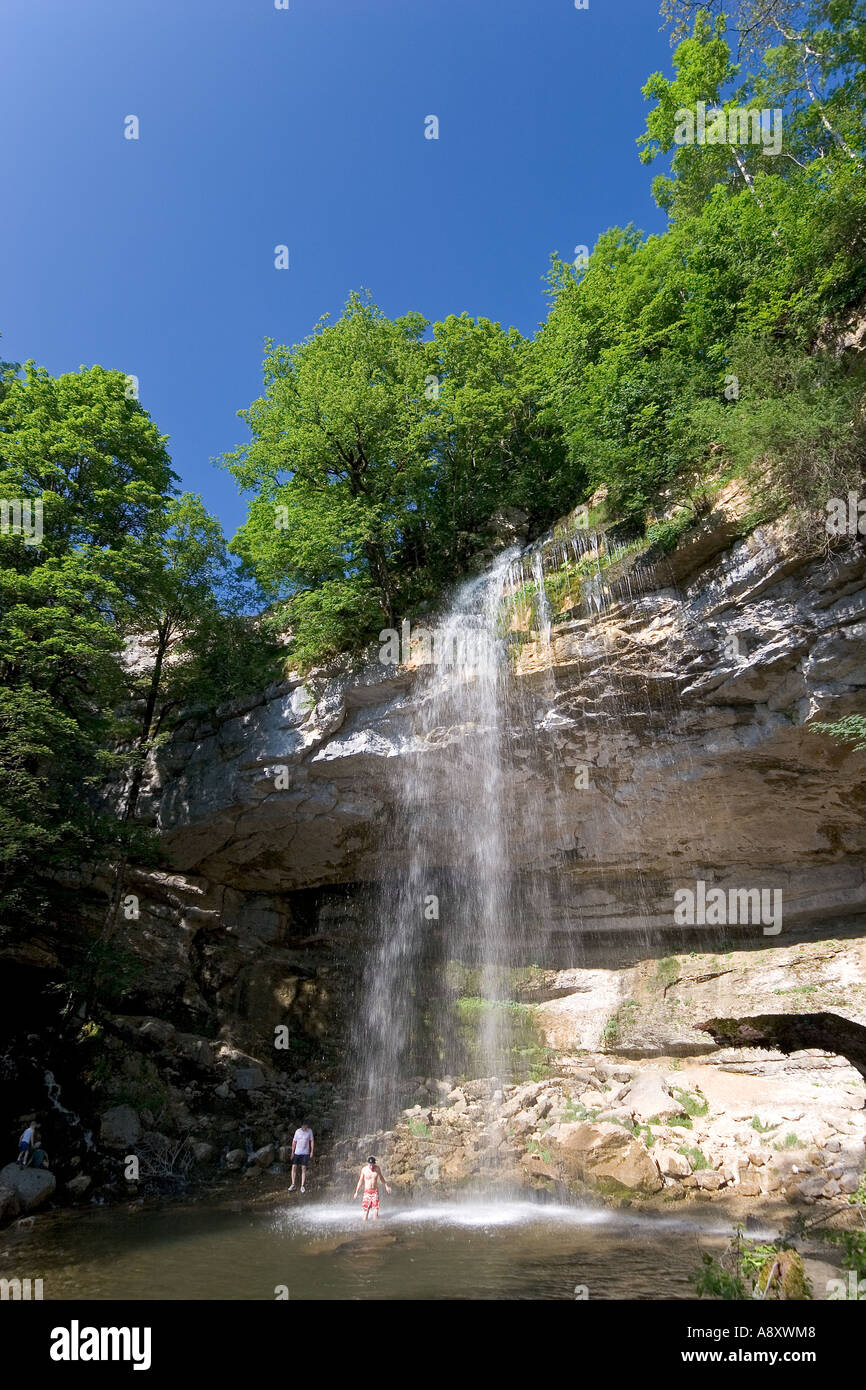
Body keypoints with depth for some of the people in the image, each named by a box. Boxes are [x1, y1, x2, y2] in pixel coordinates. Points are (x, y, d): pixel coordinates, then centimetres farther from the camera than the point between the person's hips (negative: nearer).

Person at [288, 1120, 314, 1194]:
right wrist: (292, 1152, 6)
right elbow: (294, 1142, 5)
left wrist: (312, 1151, 1)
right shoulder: (297, 1131, -3)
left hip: (305, 1153, -1)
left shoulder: (310, 1131, -3)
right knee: (294, 1167, -7)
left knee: (303, 1168, -4)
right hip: (297, 1152, 1)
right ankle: (293, 1185, 2)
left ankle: (302, 1186, 3)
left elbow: (312, 1141, 5)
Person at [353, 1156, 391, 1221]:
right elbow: (360, 1181, 2)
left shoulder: (377, 1168, -5)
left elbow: (382, 1177, 13)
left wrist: (386, 1186, 19)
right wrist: (356, 1192, 4)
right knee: (366, 1210, -5)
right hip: (367, 1191, -1)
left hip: (375, 1191, 1)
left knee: (375, 1209, -10)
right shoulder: (364, 1169, -9)